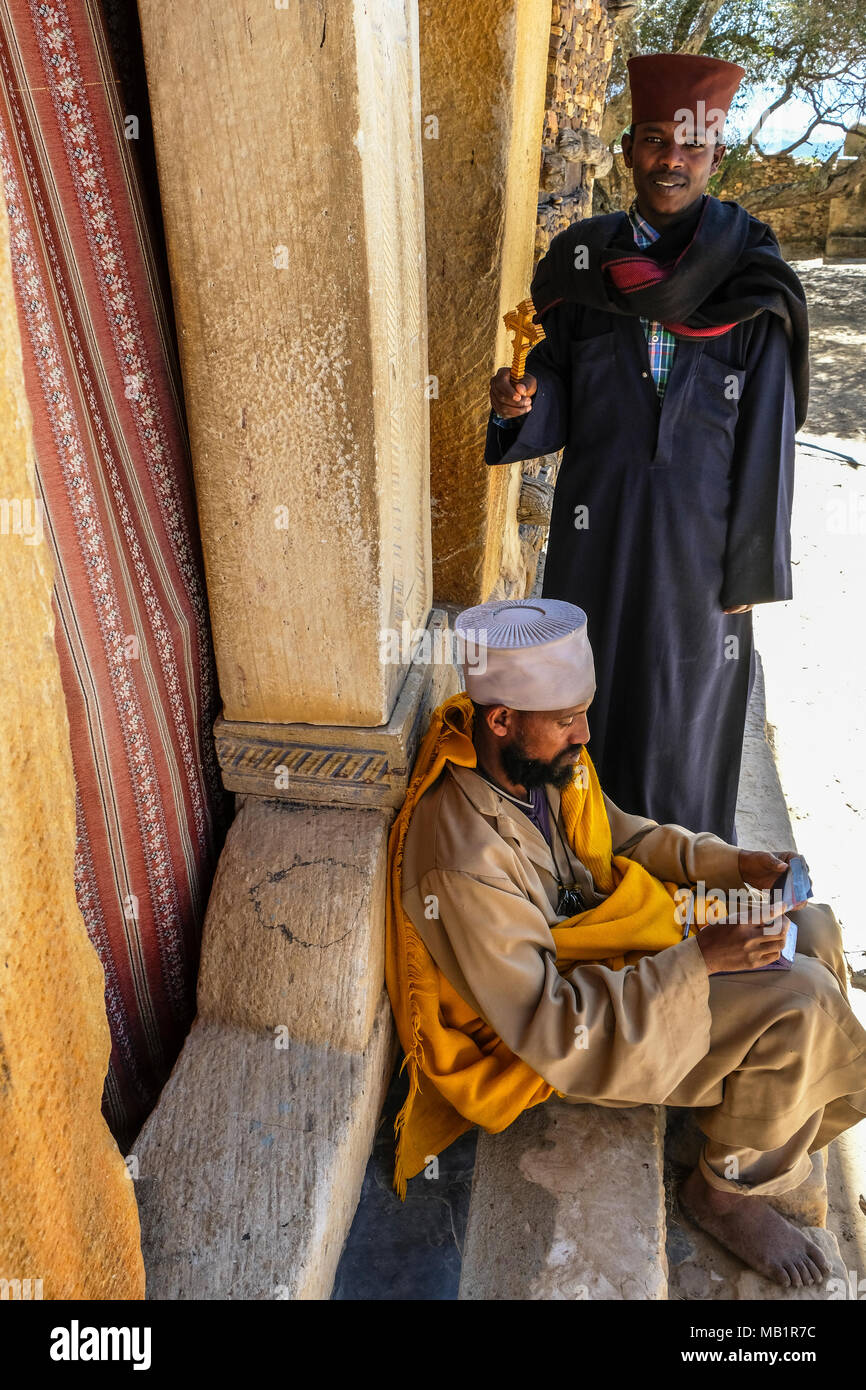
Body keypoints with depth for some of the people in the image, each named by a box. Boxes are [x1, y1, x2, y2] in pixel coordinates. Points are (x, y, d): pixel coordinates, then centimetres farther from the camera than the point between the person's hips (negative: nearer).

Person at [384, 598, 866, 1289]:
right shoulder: (463, 865, -35)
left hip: (598, 934, 8)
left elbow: (617, 833, 8)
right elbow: (549, 1026, -28)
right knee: (803, 1001, -18)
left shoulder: (540, 760, -11)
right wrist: (696, 962, -29)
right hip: (557, 1035, -8)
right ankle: (731, 1190, 8)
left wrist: (732, 862, -4)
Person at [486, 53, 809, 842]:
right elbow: (560, 399, 5)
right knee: (594, 687, 12)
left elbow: (767, 431, -5)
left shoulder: (748, 276, -6)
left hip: (700, 530, -2)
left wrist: (752, 568, -6)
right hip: (598, 525, 2)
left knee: (687, 696, 10)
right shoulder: (583, 260, 2)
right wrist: (521, 401, -19)